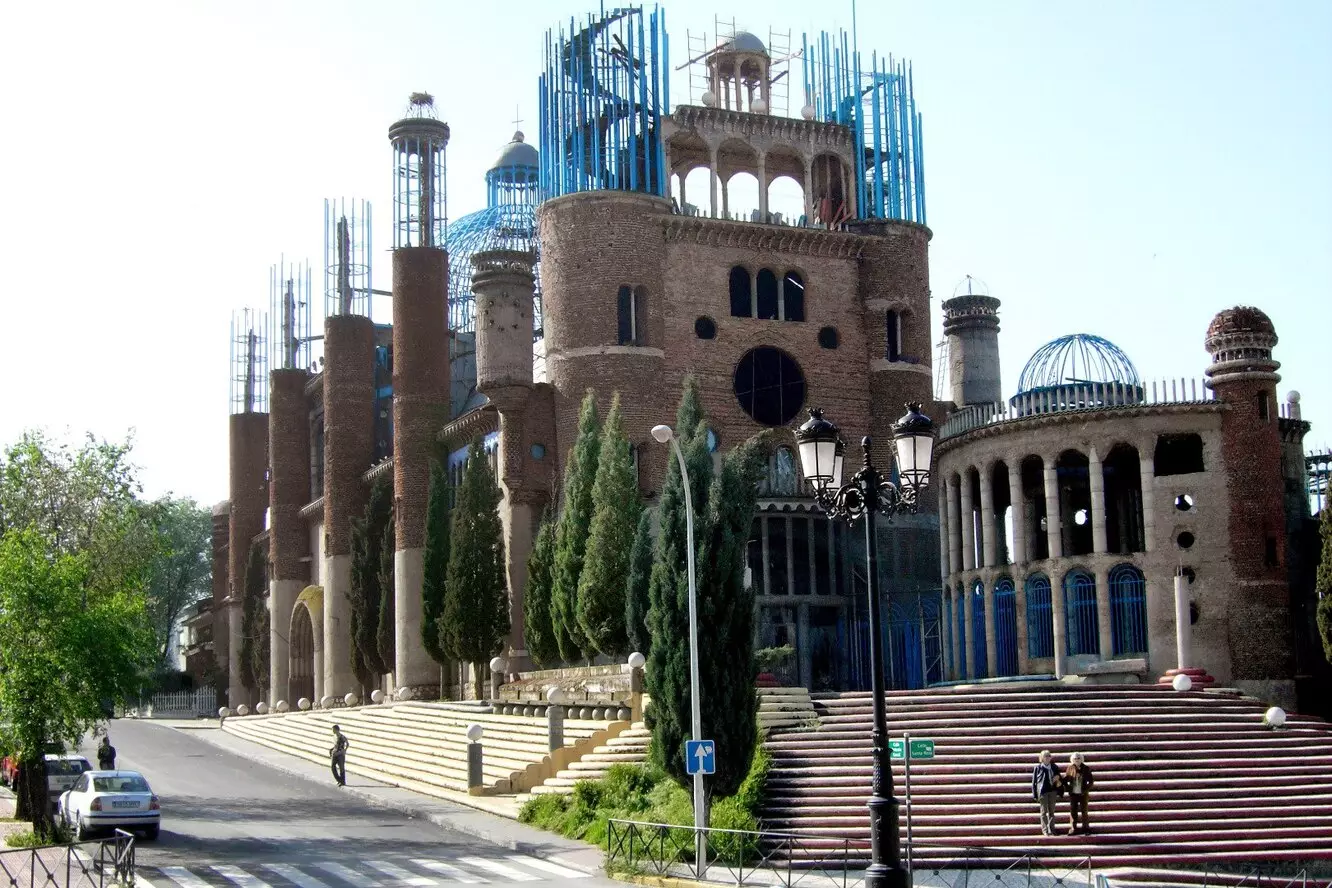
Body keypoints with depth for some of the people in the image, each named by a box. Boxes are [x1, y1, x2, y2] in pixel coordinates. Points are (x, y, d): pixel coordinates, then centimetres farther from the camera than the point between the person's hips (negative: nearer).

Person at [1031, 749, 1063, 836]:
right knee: (1044, 811, 3)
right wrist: (1035, 794, -5)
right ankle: (1045, 829, 9)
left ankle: (1052, 829, 15)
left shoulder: (1054, 767, 6)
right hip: (1042, 791, -3)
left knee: (1051, 811, 9)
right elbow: (1034, 781, -2)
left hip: (1052, 791, 3)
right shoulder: (1038, 767, -3)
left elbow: (1059, 778, 17)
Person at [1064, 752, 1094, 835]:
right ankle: (1073, 828, 10)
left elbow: (1090, 781, 2)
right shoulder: (1070, 768, 0)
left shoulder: (1086, 769, -2)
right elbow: (1065, 781, 7)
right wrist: (1068, 789, -4)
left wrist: (1086, 790, -7)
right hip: (1073, 794, 1)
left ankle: (1085, 828, 12)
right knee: (1073, 811, 4)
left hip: (1083, 794, -1)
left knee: (1084, 811, 5)